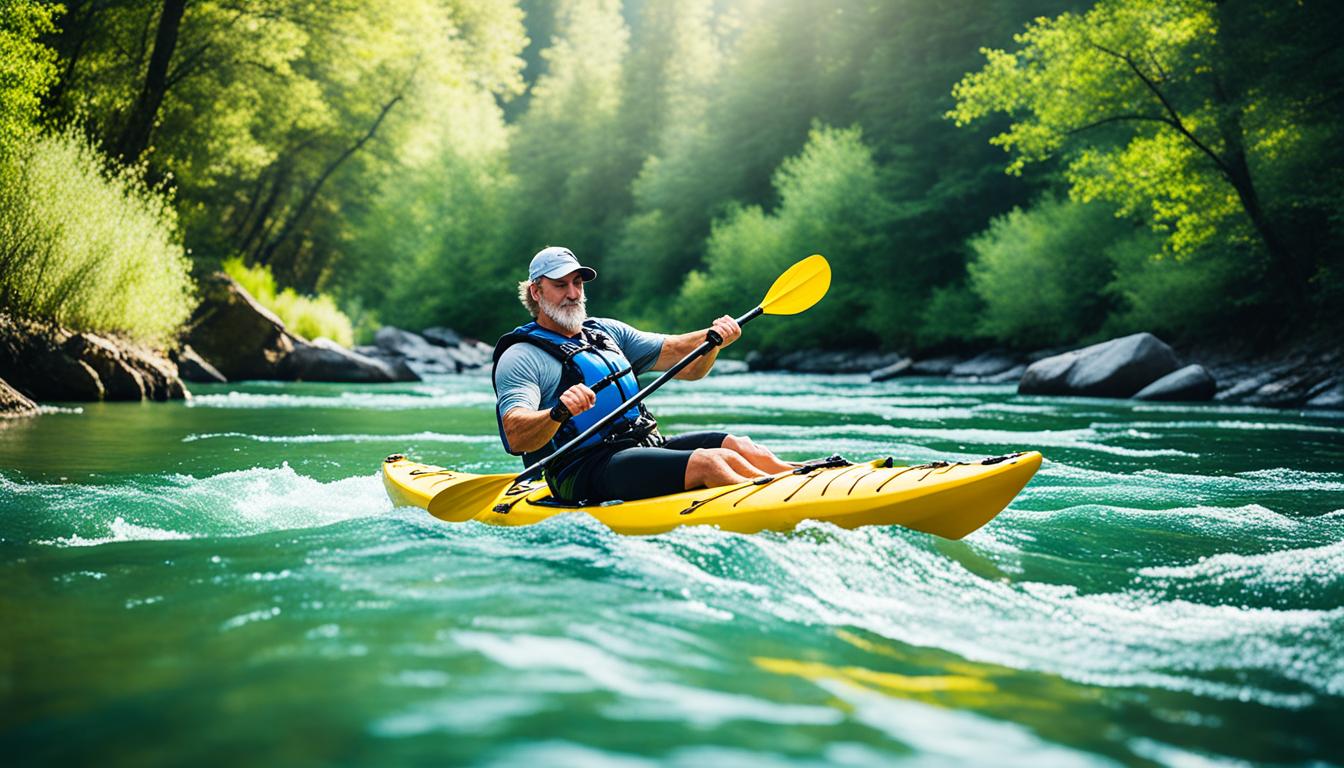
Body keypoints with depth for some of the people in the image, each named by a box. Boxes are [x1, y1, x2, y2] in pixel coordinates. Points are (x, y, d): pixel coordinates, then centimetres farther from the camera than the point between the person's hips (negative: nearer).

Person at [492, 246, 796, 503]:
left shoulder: (607, 332, 21)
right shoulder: (521, 357, -1)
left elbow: (688, 365, 17)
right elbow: (516, 438, -17)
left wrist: (713, 337, -4)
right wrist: (559, 413, -37)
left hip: (646, 446, 7)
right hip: (587, 475, -7)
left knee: (738, 446, -15)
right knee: (708, 462, -27)